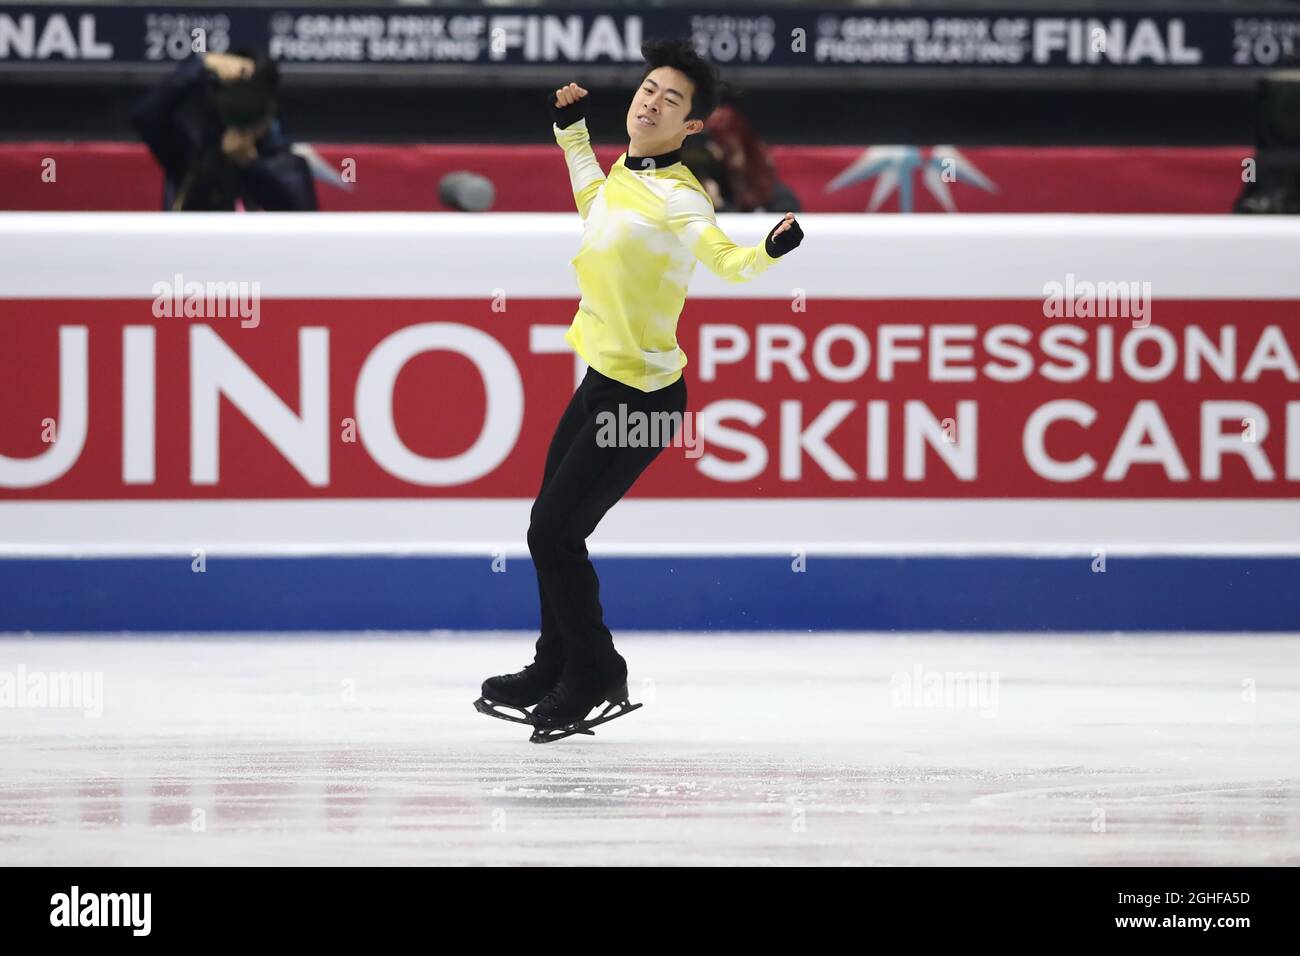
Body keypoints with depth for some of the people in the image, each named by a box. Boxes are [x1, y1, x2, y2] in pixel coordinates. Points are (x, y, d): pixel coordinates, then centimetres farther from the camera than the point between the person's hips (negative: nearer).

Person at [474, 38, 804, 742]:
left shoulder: (678, 198, -21)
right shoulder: (622, 173, 7)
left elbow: (725, 259, -36)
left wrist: (769, 251, -56)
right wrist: (571, 131, 33)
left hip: (642, 395, -9)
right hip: (601, 379, 9)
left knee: (554, 533, -7)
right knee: (551, 525, 17)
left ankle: (595, 683, 9)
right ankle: (555, 670, 35)